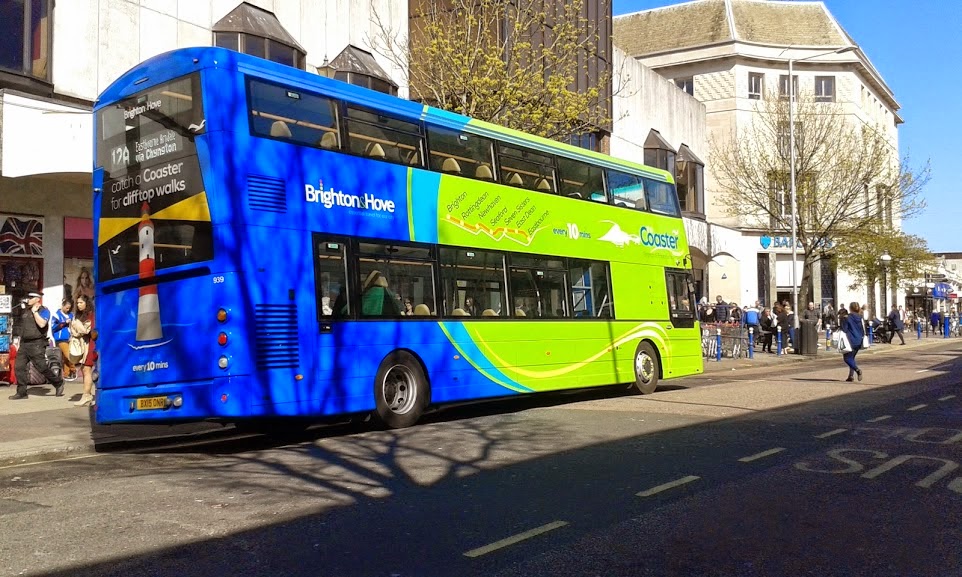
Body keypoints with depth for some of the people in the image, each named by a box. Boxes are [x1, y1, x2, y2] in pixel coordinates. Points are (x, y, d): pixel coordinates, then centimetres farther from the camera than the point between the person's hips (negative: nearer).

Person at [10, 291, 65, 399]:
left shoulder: (43, 310, -3)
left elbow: (42, 324, -20)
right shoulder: (25, 310, 16)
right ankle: (21, 392, 7)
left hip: (36, 344, -7)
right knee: (19, 367, 1)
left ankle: (58, 383, 11)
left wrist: (35, 311, -14)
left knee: (42, 367, -7)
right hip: (24, 343, 7)